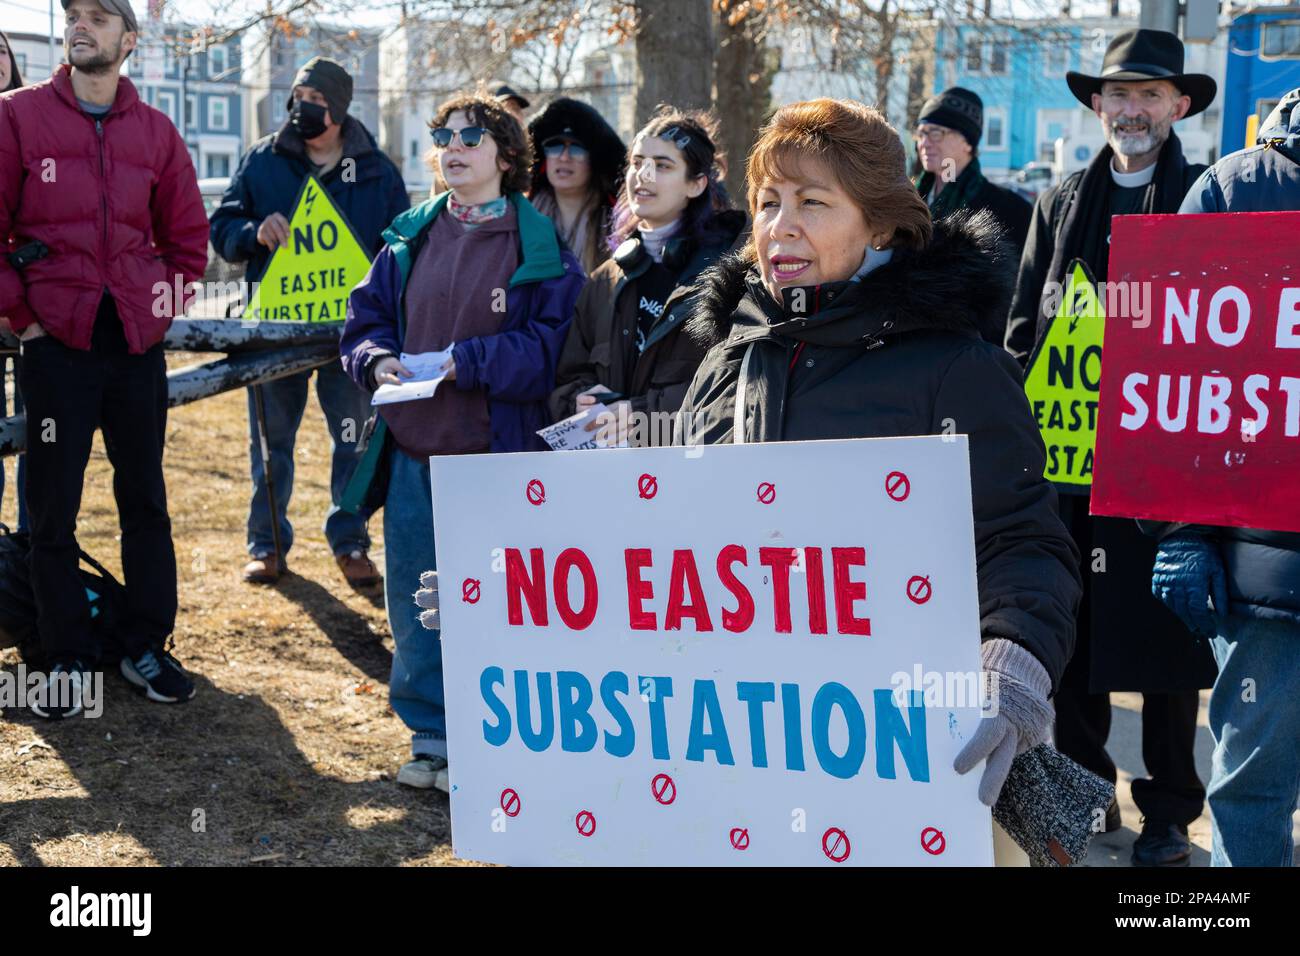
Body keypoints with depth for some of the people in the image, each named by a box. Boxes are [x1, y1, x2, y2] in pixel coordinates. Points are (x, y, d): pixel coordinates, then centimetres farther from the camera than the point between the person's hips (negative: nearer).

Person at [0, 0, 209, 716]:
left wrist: (165, 302, 6)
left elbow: (188, 236, 16)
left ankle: (145, 645, 21)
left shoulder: (155, 132, 8)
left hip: (136, 340, 3)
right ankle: (66, 657, 14)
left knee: (145, 497, 9)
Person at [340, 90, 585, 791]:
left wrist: (465, 359, -18)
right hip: (412, 449, 4)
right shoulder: (409, 238, 11)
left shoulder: (539, 245, -2)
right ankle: (430, 734, 23)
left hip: (494, 450, -4)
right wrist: (377, 359, -9)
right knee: (414, 602, 10)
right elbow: (366, 317, 13)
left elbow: (550, 344, -9)